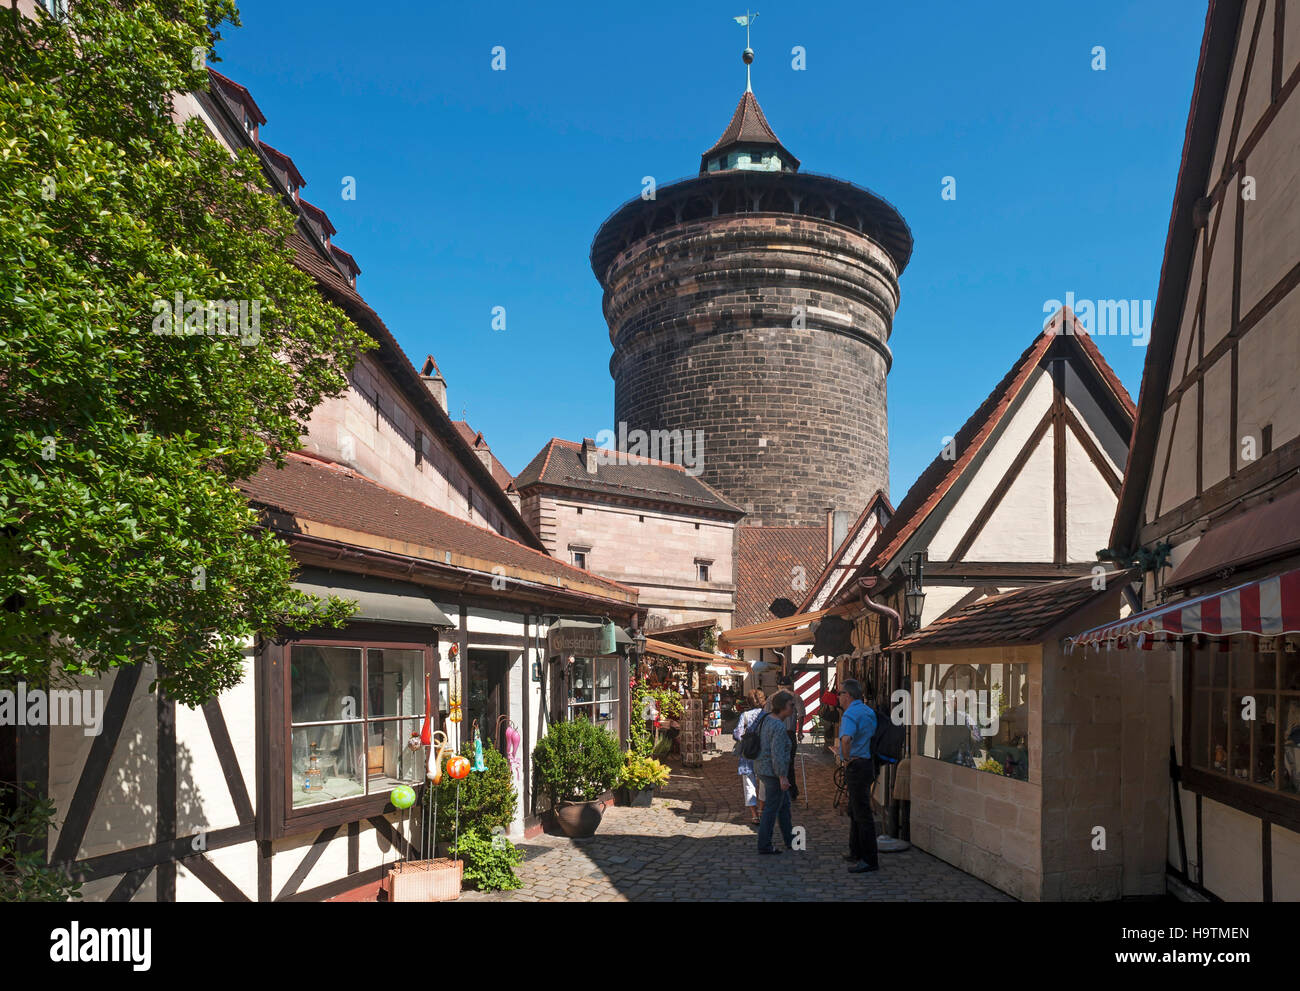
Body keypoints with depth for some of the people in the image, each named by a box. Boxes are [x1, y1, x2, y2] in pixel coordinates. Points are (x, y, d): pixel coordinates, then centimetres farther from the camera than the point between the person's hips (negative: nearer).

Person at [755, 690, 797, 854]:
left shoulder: (765, 722, 9)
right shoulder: (779, 727, -21)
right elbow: (777, 754, -26)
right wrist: (783, 777, -23)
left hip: (763, 768, 10)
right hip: (773, 772, -10)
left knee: (784, 804, 19)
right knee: (772, 809, 1)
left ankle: (790, 840, 28)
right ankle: (764, 845, 10)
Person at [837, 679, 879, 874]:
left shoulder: (850, 714, -19)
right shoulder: (869, 711, 12)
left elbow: (846, 739, -38)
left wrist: (846, 758, -21)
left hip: (856, 766, -10)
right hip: (867, 762, 10)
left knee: (862, 814, -6)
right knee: (854, 811, 19)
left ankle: (870, 860, -2)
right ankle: (856, 852, 29)